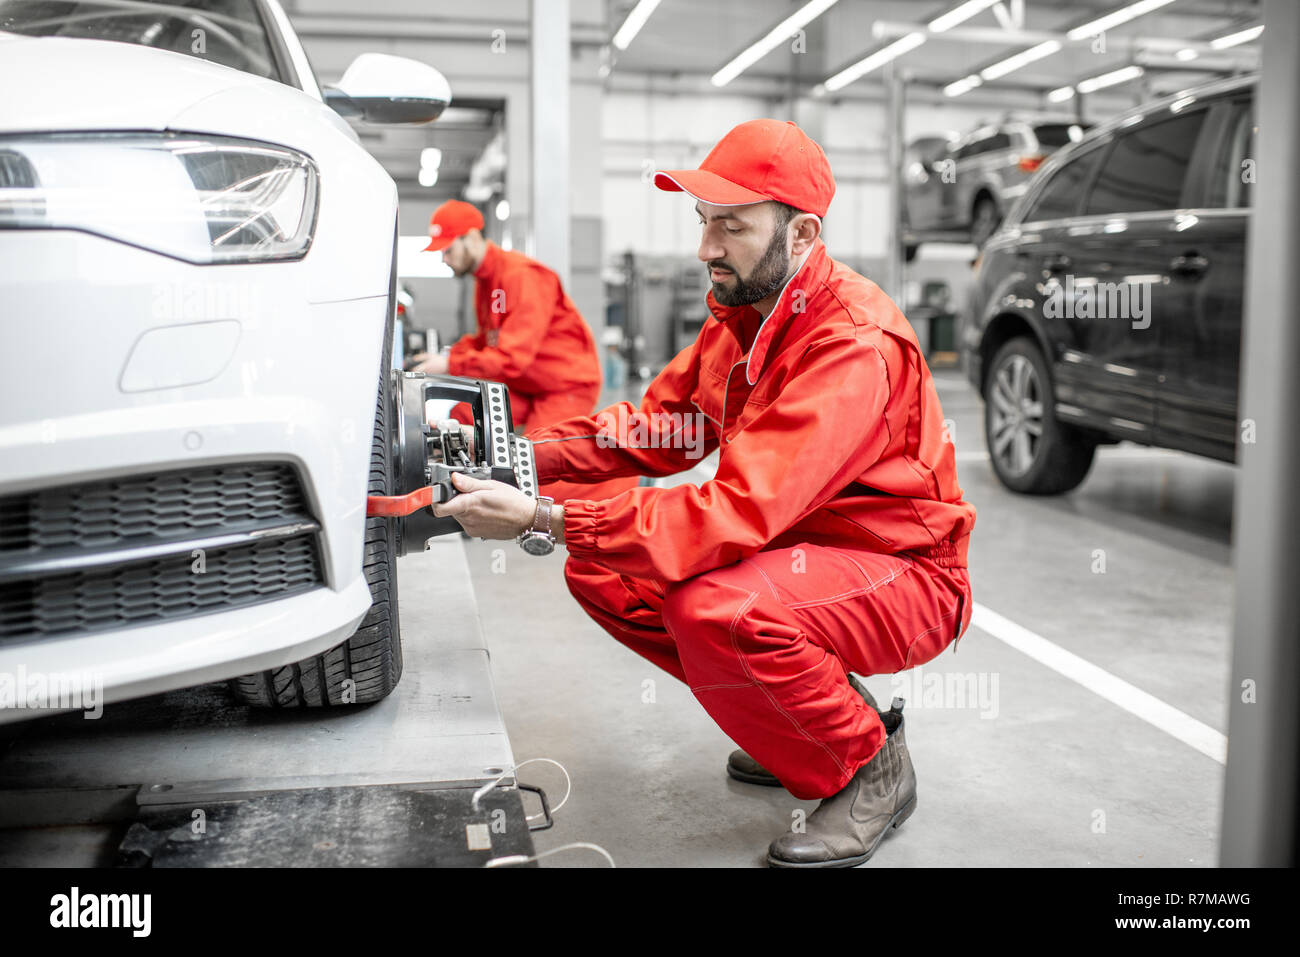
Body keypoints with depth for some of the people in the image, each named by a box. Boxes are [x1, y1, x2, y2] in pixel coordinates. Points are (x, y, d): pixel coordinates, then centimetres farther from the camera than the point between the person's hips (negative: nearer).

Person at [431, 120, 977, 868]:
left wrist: (543, 521, -35)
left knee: (715, 606, -36)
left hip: (906, 578, -9)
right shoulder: (741, 314, 2)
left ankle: (871, 767, -6)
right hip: (796, 550, 9)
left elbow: (740, 512, -35)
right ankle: (806, 718, 11)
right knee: (602, 573, -2)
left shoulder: (855, 344, -28)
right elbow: (657, 426, 5)